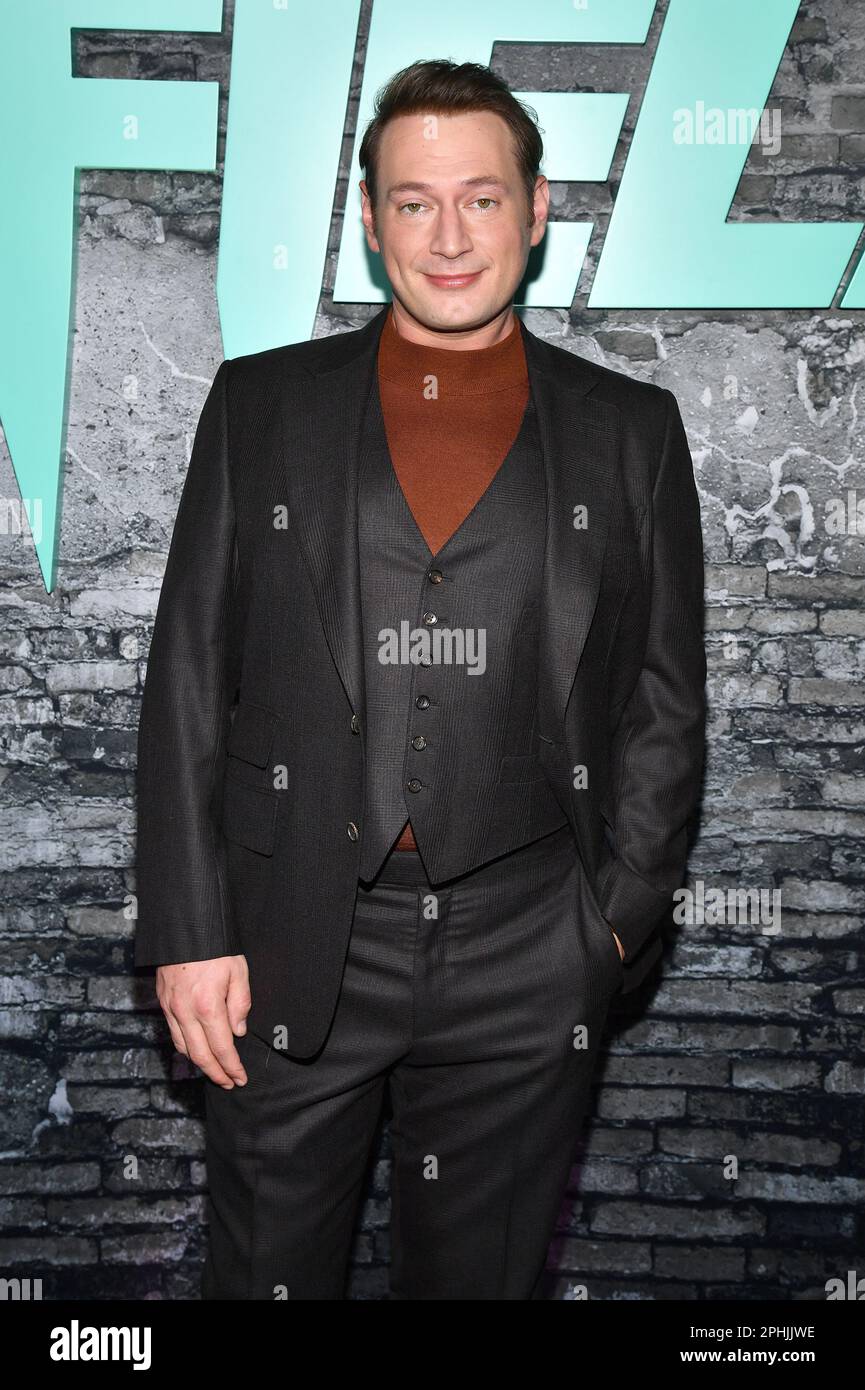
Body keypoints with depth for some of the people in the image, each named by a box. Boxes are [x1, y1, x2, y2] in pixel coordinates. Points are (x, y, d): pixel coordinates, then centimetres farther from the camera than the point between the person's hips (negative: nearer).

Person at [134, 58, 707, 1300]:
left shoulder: (632, 430, 5)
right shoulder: (261, 404, 4)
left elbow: (666, 702, 6)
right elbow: (189, 681, 2)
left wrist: (618, 916, -3)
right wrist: (188, 932, -3)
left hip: (527, 968, 1)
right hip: (295, 953, 0)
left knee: (483, 1275, 17)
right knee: (267, 1274, 15)